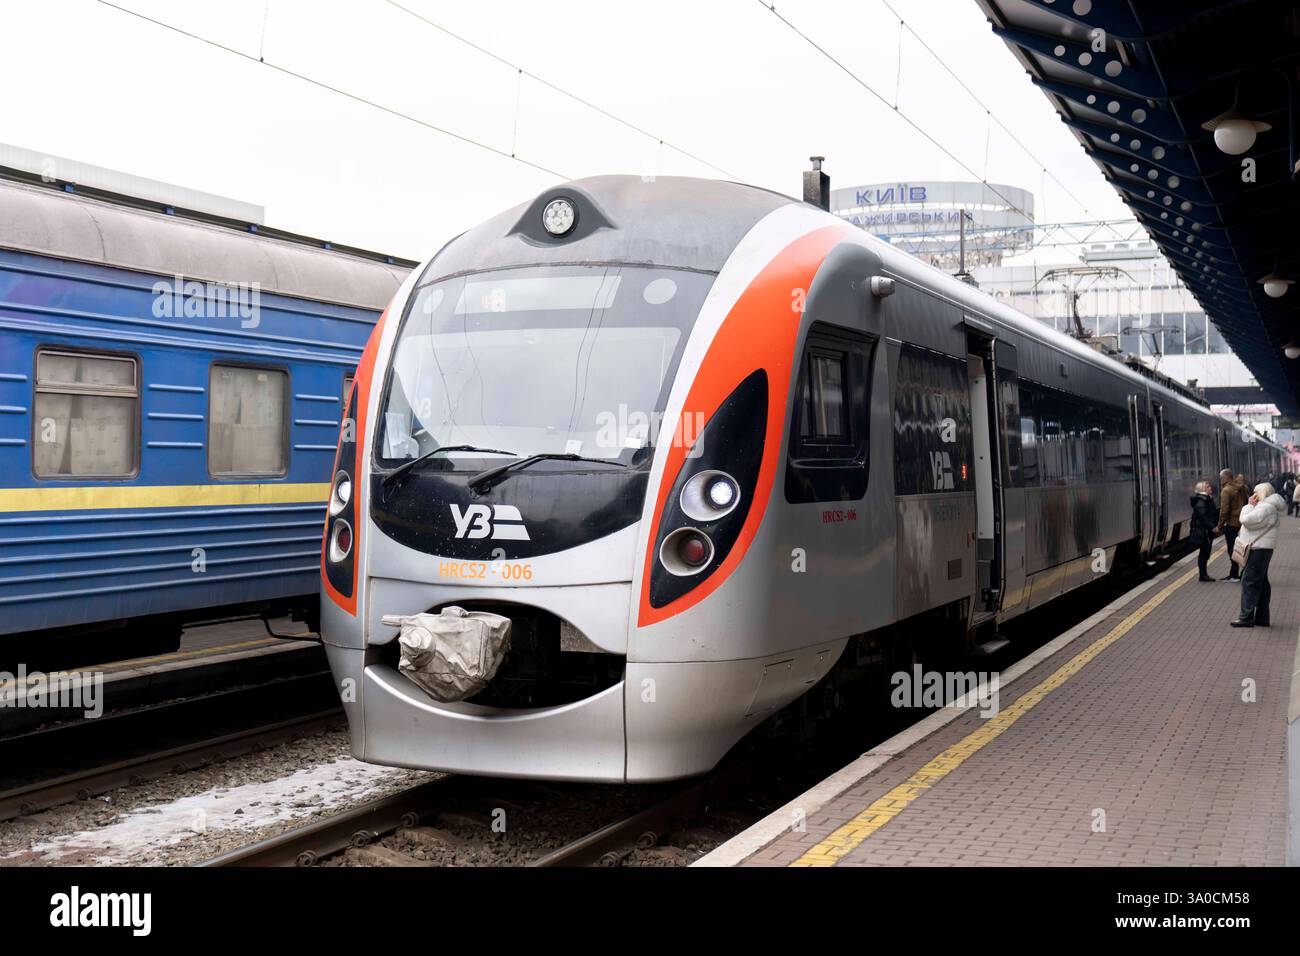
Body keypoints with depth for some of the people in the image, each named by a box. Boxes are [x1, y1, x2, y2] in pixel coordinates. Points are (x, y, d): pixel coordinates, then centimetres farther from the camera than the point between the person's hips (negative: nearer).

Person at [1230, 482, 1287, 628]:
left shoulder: (1266, 508, -18)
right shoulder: (1269, 507, 17)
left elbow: (1246, 520, -23)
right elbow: (1250, 521, 20)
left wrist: (1249, 505, -10)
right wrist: (1251, 506, 8)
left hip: (1259, 549, -11)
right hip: (1262, 549, 11)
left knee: (1250, 581, -9)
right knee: (1261, 583, 14)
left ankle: (1247, 617, -9)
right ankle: (1262, 617, 19)